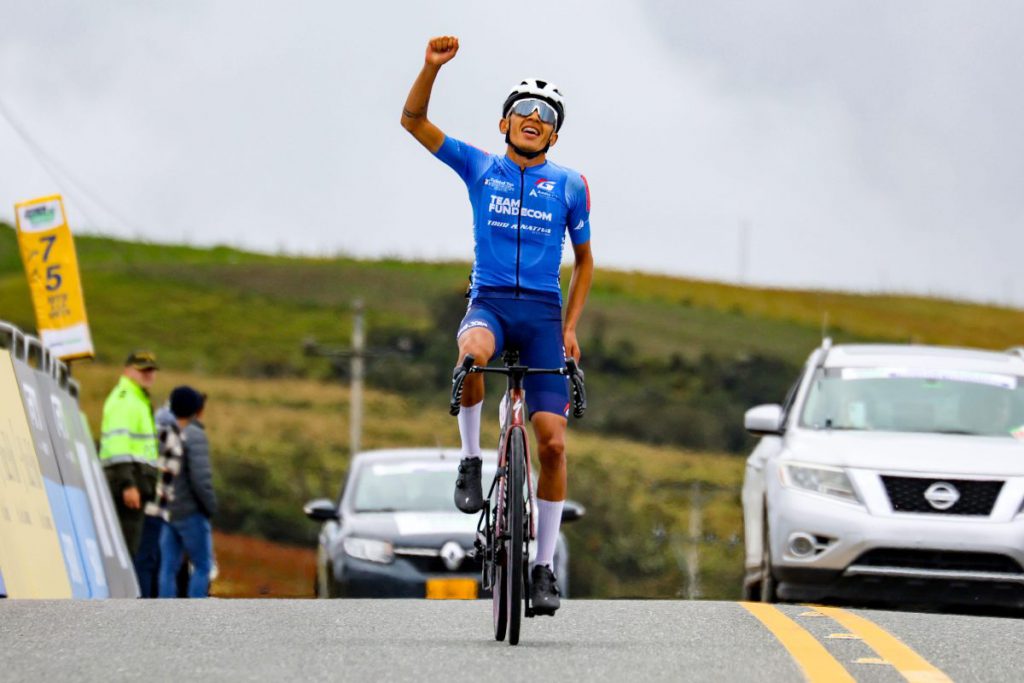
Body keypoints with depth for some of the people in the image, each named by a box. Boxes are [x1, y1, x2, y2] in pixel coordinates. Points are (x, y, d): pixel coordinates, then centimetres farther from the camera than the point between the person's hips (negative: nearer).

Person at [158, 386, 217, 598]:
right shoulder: (194, 436, -13)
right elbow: (200, 479, -19)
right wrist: (211, 507, -6)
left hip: (167, 511, 6)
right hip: (190, 512, -6)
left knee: (168, 567, 6)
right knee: (202, 566, 2)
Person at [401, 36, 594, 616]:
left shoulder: (570, 186, 8)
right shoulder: (480, 168, 7)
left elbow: (584, 260, 17)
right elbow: (413, 120, 1)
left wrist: (570, 327, 7)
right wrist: (433, 67, -14)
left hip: (543, 311, 1)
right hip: (489, 304, -1)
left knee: (552, 440, -9)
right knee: (473, 352, -40)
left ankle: (545, 566, 0)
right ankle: (471, 461, -18)